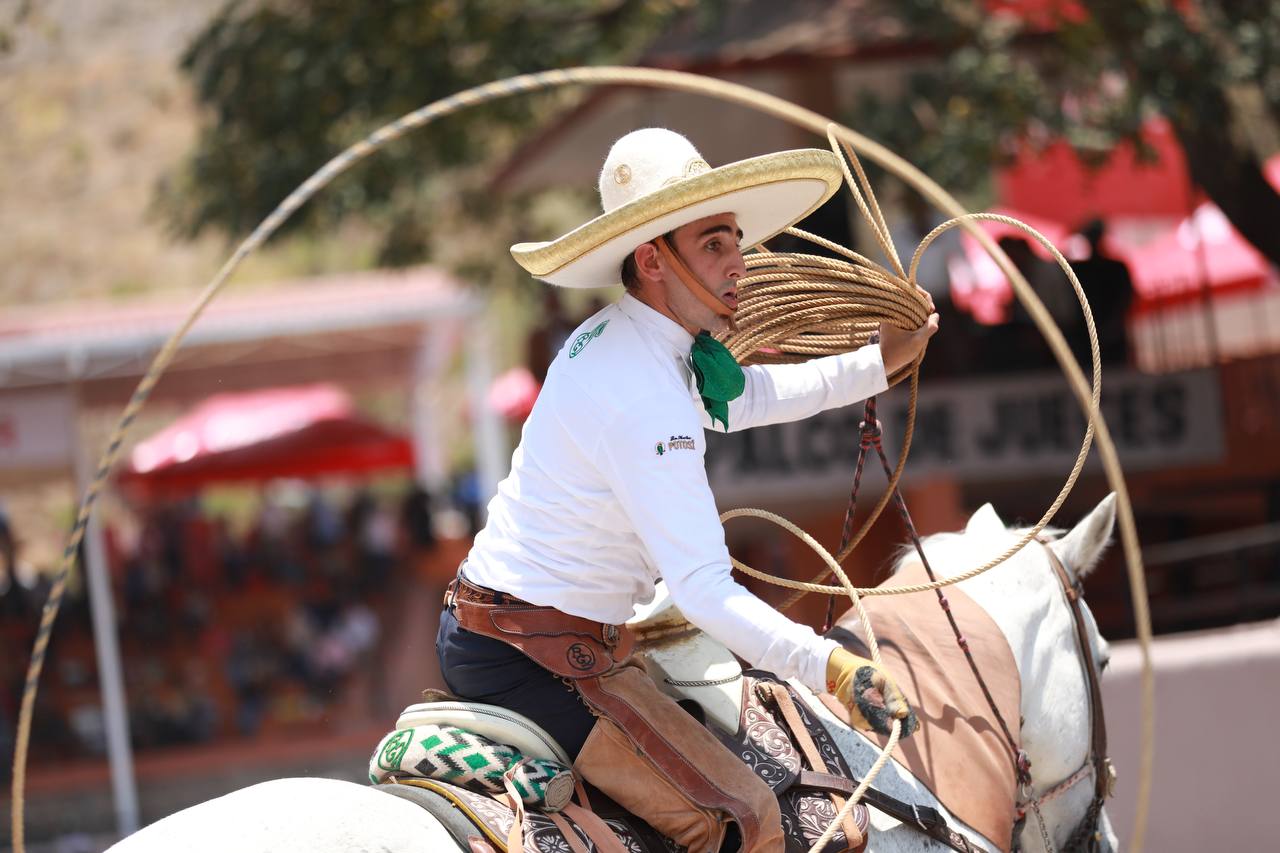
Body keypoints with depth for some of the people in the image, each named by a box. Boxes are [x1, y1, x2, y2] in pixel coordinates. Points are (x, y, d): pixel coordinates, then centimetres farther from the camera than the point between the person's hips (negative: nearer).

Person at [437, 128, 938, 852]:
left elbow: (747, 397, 29)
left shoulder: (611, 340, 9)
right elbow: (704, 591, -28)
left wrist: (880, 362, 26)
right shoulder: (644, 398, -23)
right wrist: (828, 667, -35)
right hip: (533, 655, -11)